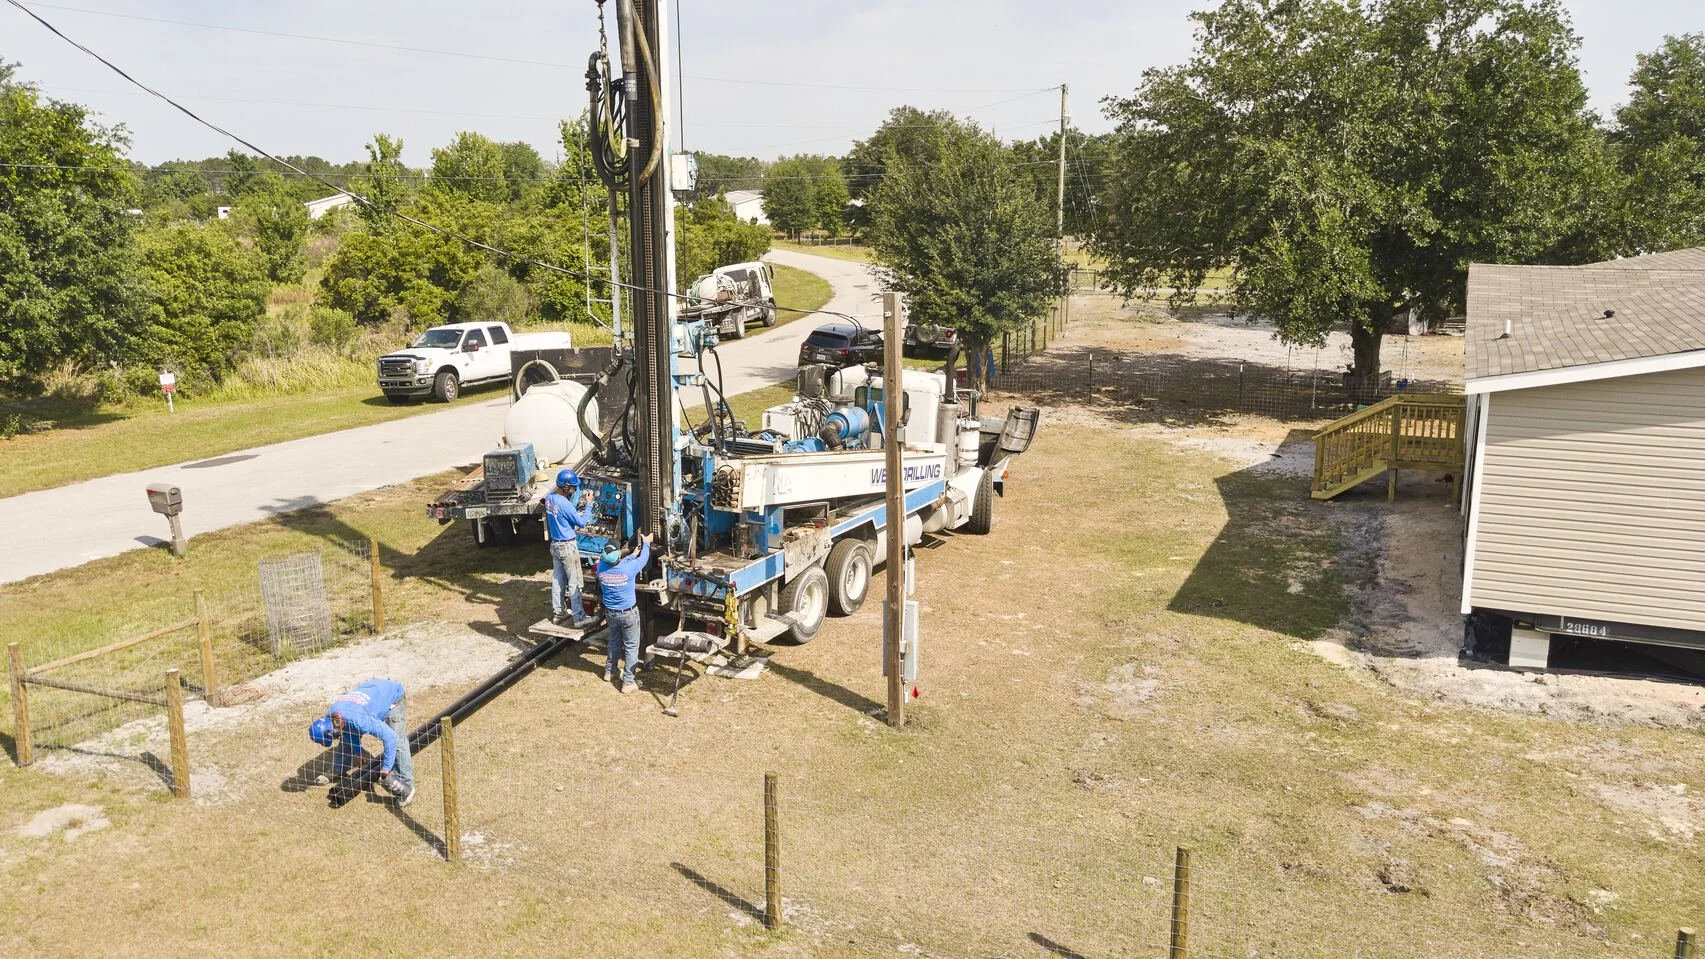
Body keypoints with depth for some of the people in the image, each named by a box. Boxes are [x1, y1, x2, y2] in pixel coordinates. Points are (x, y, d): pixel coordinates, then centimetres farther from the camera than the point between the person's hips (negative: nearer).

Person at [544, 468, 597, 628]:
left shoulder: (549, 499, 2)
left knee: (557, 580, 16)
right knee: (574, 584, -2)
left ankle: (557, 613, 25)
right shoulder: (564, 503, -25)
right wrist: (589, 504, -6)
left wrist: (581, 506, 7)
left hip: (555, 545, 8)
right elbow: (581, 522, -15)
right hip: (568, 547, -8)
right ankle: (579, 619, 2)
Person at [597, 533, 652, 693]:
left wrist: (633, 554, 21)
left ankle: (609, 671, 41)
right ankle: (628, 682, 9)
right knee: (631, 646, 7)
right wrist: (646, 543, 14)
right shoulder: (629, 568, -26)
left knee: (614, 641, 27)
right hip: (628, 613, -5)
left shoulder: (601, 568, -14)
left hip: (610, 612, 5)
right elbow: (644, 559, -5)